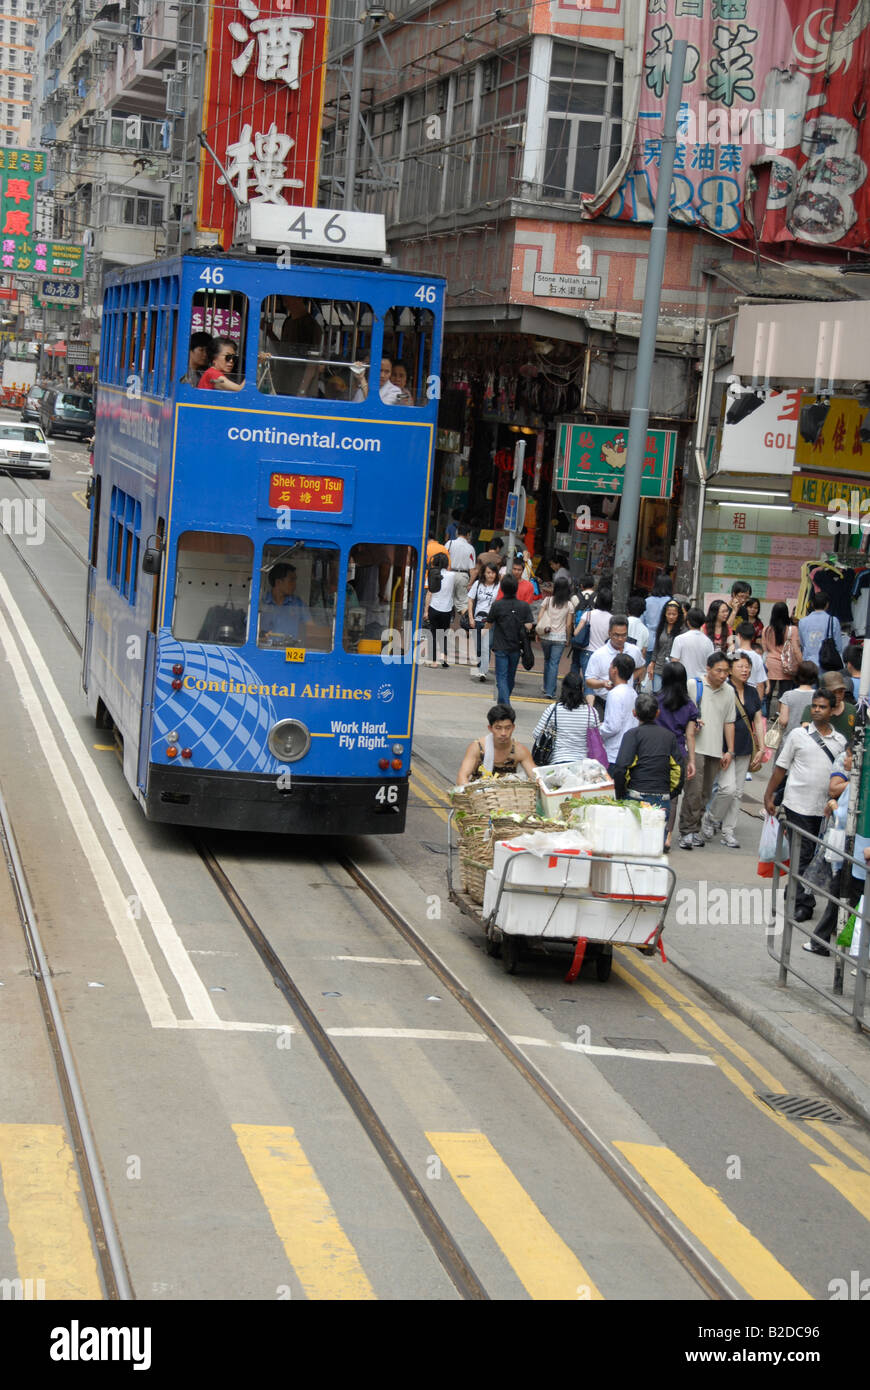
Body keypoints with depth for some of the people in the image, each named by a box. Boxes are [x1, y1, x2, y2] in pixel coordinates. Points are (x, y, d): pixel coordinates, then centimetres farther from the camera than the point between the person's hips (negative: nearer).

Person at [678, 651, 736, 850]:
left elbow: (729, 722, 16)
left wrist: (730, 751, 12)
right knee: (694, 790, -12)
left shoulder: (729, 691, 12)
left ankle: (694, 829, 15)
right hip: (695, 746, -5)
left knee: (705, 793, 7)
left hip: (715, 750, 5)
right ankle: (688, 831, -7)